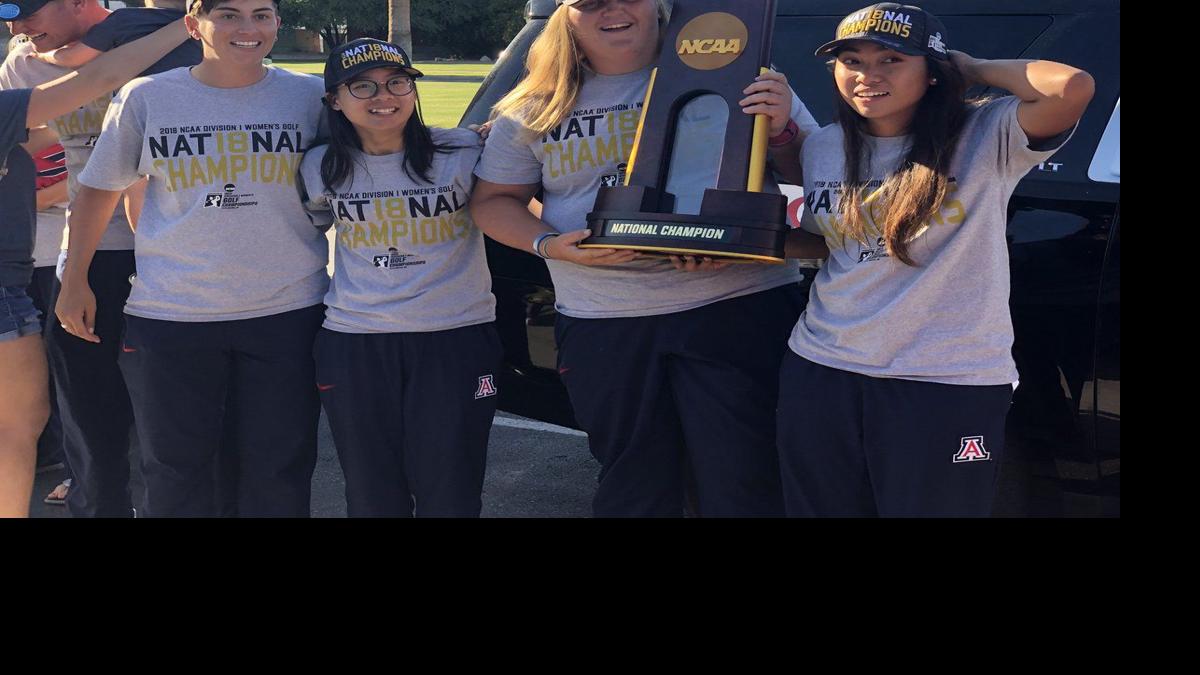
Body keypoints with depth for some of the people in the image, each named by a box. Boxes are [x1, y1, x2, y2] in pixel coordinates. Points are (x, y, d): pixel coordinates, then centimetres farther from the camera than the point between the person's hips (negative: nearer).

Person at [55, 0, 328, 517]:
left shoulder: (311, 97, 0)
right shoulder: (146, 98, -1)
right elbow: (101, 188, 10)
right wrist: (75, 279, 10)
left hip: (288, 313, 0)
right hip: (170, 315, 0)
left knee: (278, 475, 8)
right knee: (176, 474, 10)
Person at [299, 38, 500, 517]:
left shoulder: (465, 152, -7)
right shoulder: (320, 169, 2)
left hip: (458, 338, -2)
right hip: (353, 343, 3)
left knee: (449, 498, 4)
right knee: (371, 497, 12)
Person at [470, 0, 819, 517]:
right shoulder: (536, 109, 8)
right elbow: (492, 201, 14)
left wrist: (781, 132, -16)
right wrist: (549, 244, -5)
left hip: (740, 306, -2)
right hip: (604, 325, 3)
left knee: (744, 486, 0)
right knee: (633, 491, 14)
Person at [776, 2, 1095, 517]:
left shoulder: (986, 139, -7)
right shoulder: (822, 149, 9)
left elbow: (1073, 88, -24)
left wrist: (969, 67, -10)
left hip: (950, 384, -5)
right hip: (821, 372, 5)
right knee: (819, 508, 15)